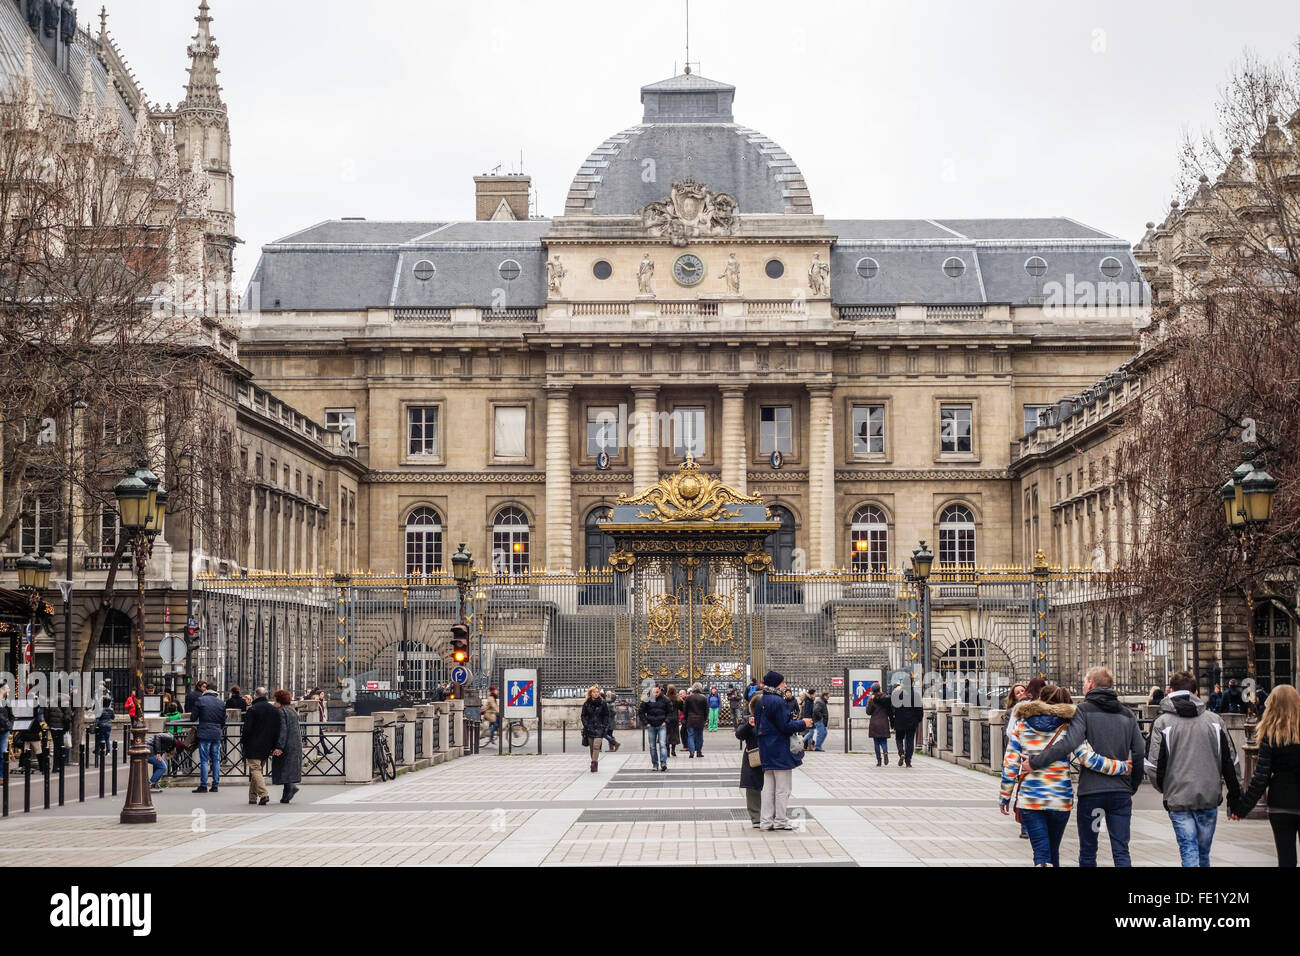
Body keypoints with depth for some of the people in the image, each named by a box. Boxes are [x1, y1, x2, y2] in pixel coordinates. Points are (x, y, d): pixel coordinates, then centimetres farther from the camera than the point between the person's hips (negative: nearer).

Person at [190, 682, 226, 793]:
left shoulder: (200, 700, -4)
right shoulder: (221, 702, 7)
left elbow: (193, 717, -1)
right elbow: (223, 720, 11)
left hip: (204, 733, -3)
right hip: (217, 734, 3)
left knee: (204, 760, -1)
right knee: (216, 760, 8)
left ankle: (203, 785, -2)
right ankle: (215, 785, 9)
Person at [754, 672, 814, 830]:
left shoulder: (760, 701, 9)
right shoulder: (778, 702, -18)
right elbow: (785, 726, -20)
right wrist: (803, 724, -5)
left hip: (766, 751, 8)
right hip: (780, 751, -8)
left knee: (768, 786, 12)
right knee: (783, 787, 1)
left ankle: (766, 820, 13)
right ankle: (781, 820, 3)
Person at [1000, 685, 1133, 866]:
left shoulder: (1021, 726, 2)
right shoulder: (1068, 727, 0)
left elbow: (1010, 764, 1)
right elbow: (1088, 758, -9)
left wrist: (1004, 796, 9)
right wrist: (1121, 767, 1)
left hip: (1029, 799, -1)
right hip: (1060, 800, 1)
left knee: (1041, 851, -4)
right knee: (1053, 850, 18)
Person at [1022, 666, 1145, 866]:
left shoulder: (1084, 710, -4)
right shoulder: (1127, 714, 11)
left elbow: (1069, 744, -18)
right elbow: (1139, 753, 7)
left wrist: (1035, 762, -15)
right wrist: (1133, 786, 18)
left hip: (1091, 790, -4)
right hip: (1121, 793, 4)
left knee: (1088, 852, 8)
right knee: (1121, 851, 3)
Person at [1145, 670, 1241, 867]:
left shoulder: (1162, 722, -4)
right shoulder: (1214, 721, 6)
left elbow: (1154, 765, -6)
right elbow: (1230, 761, 8)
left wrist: (1162, 788, 14)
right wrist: (1235, 797, 16)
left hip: (1178, 799, -3)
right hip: (1210, 798, 3)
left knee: (1189, 851, -2)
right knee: (1204, 852, 15)